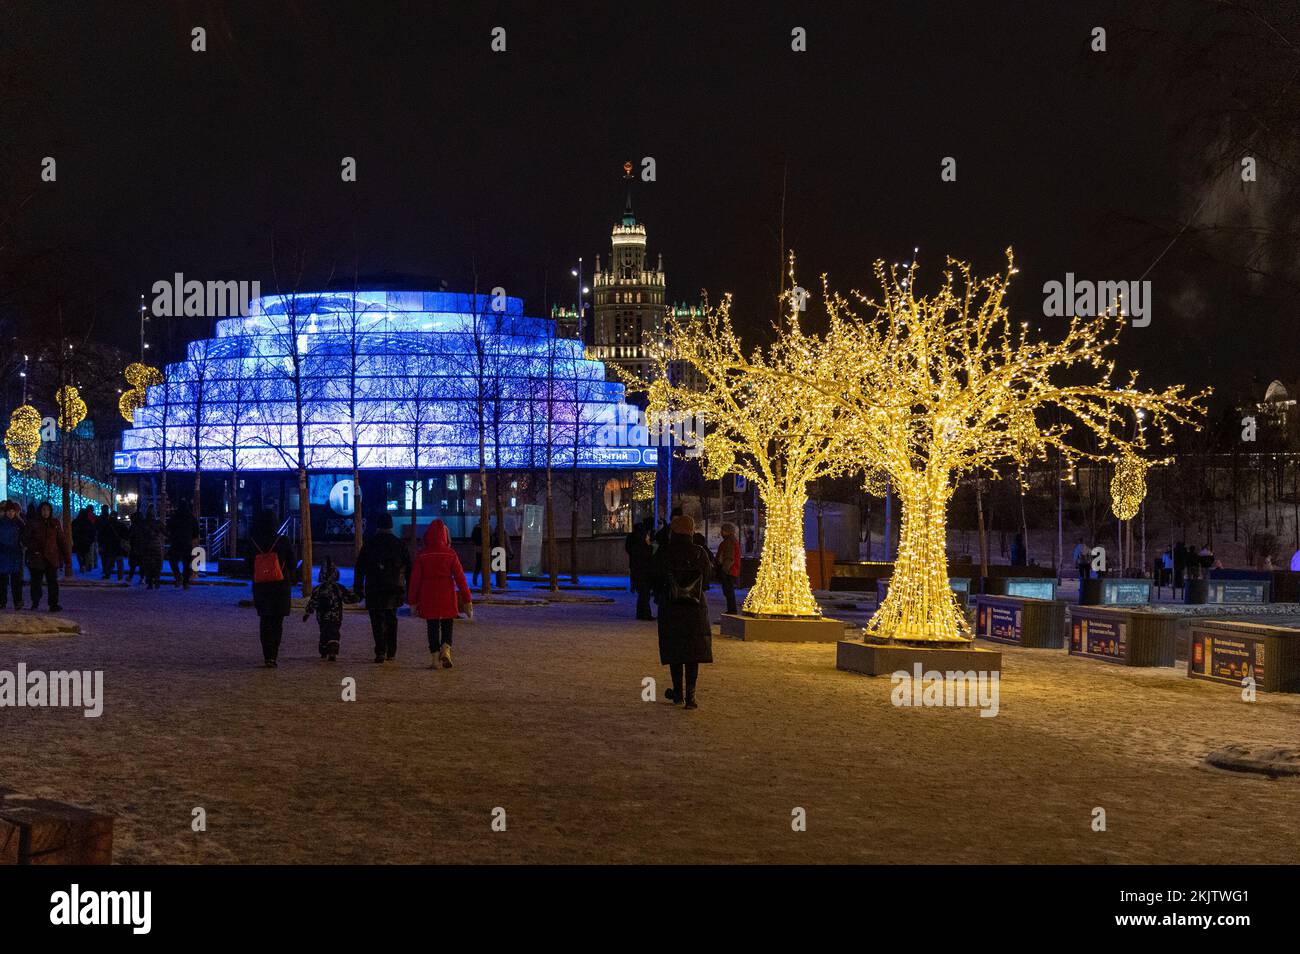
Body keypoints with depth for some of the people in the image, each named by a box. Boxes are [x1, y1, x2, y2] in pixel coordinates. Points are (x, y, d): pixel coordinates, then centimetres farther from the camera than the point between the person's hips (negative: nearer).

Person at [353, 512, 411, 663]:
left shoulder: (368, 545, 1)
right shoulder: (399, 544, 3)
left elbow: (359, 569, 1)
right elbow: (408, 568, 4)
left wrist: (358, 589, 7)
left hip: (374, 590, -2)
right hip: (394, 589, 2)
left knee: (377, 621, 0)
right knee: (391, 620, 15)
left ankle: (380, 652, -13)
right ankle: (391, 653, 15)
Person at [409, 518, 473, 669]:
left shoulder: (422, 555, -4)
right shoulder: (450, 554, -5)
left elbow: (415, 579, -2)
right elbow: (460, 577, -5)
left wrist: (413, 602, 6)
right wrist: (467, 600, -1)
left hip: (428, 597, 0)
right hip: (447, 597, 0)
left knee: (432, 628, 8)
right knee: (447, 627, 12)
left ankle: (434, 658, 4)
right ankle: (446, 649, -12)